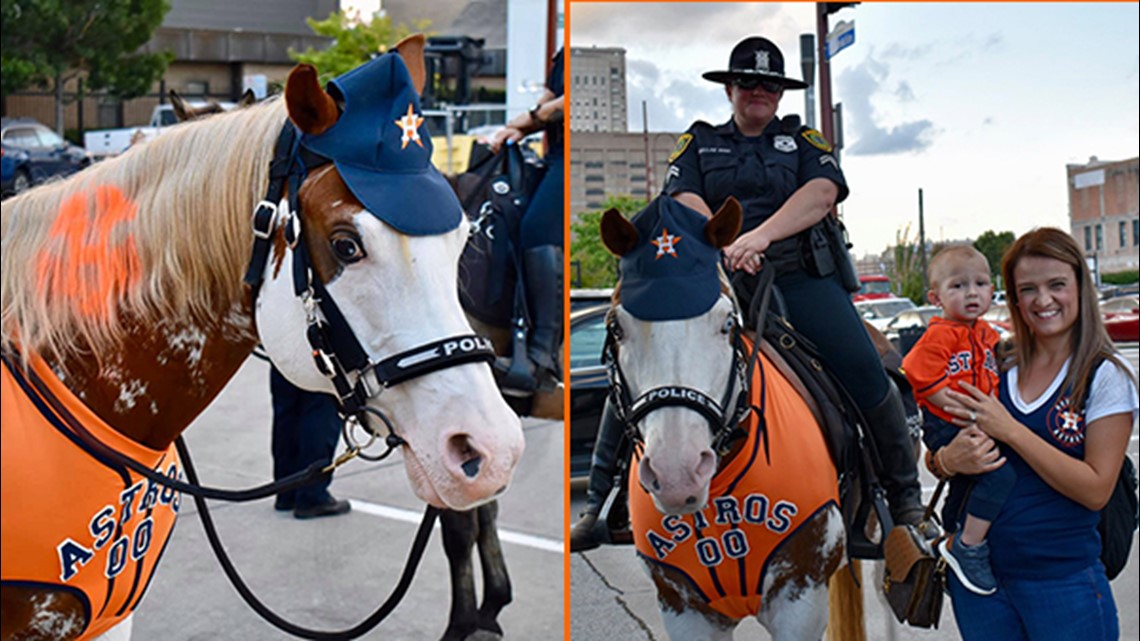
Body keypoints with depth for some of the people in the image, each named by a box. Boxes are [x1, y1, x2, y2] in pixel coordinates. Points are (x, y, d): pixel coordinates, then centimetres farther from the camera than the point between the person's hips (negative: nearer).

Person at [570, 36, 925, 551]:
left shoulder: (804, 141, 17)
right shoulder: (698, 142, 18)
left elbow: (823, 191, -4)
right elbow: (684, 201, 0)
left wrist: (762, 234, -21)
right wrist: (725, 244, -20)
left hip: (801, 277, 0)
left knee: (865, 376, -14)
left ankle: (906, 500, 5)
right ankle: (599, 504, -4)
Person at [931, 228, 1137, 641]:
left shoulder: (1106, 376, -6)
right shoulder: (995, 369, 4)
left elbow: (1096, 490, -14)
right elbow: (938, 453, 8)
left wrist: (1009, 430, -18)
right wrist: (949, 460, -15)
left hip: (1063, 579, -3)